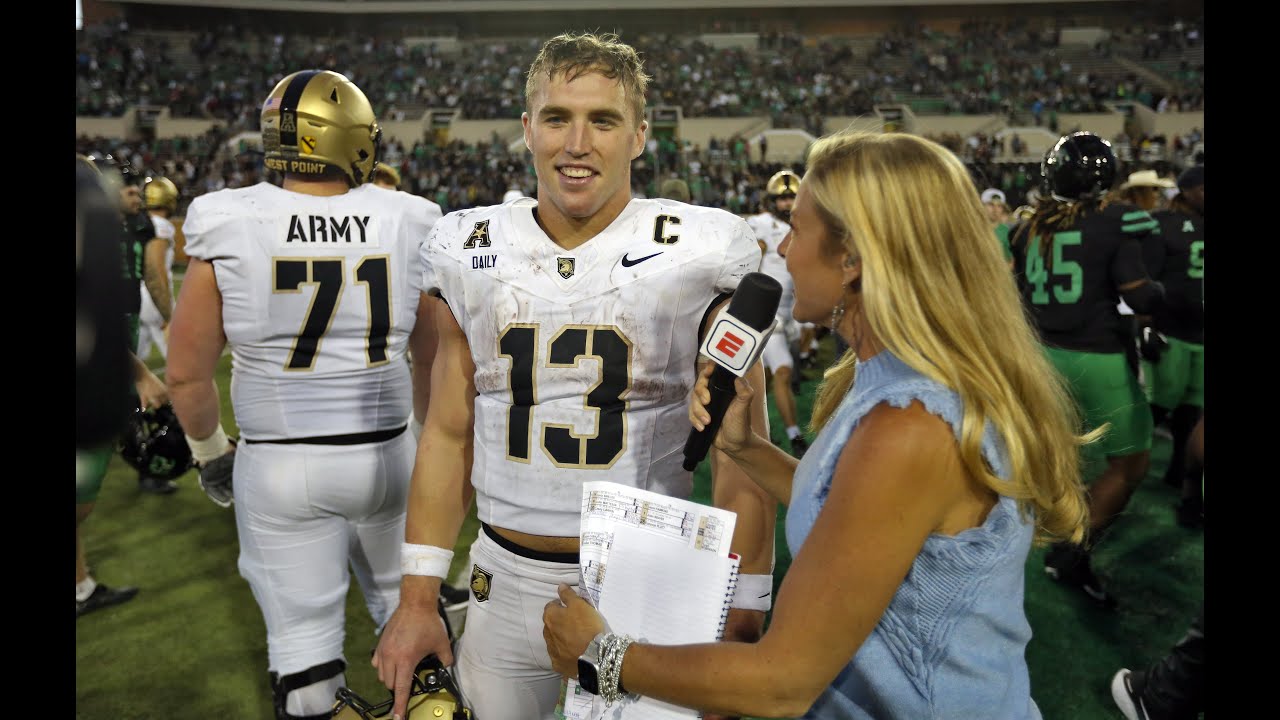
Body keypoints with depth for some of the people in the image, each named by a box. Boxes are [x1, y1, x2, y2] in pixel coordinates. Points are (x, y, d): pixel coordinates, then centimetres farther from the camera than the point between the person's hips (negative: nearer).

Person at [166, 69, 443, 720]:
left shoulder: (229, 231, -9)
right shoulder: (405, 227, -6)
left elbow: (186, 374, -3)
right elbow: (434, 359, 4)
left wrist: (210, 451, 15)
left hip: (279, 466, -1)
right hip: (386, 454, 2)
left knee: (303, 633, 11)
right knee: (402, 600, 23)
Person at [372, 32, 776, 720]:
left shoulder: (699, 257, -11)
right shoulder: (469, 255, -1)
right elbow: (448, 434, 4)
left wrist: (741, 619, -11)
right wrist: (416, 597, 3)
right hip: (505, 585, 3)